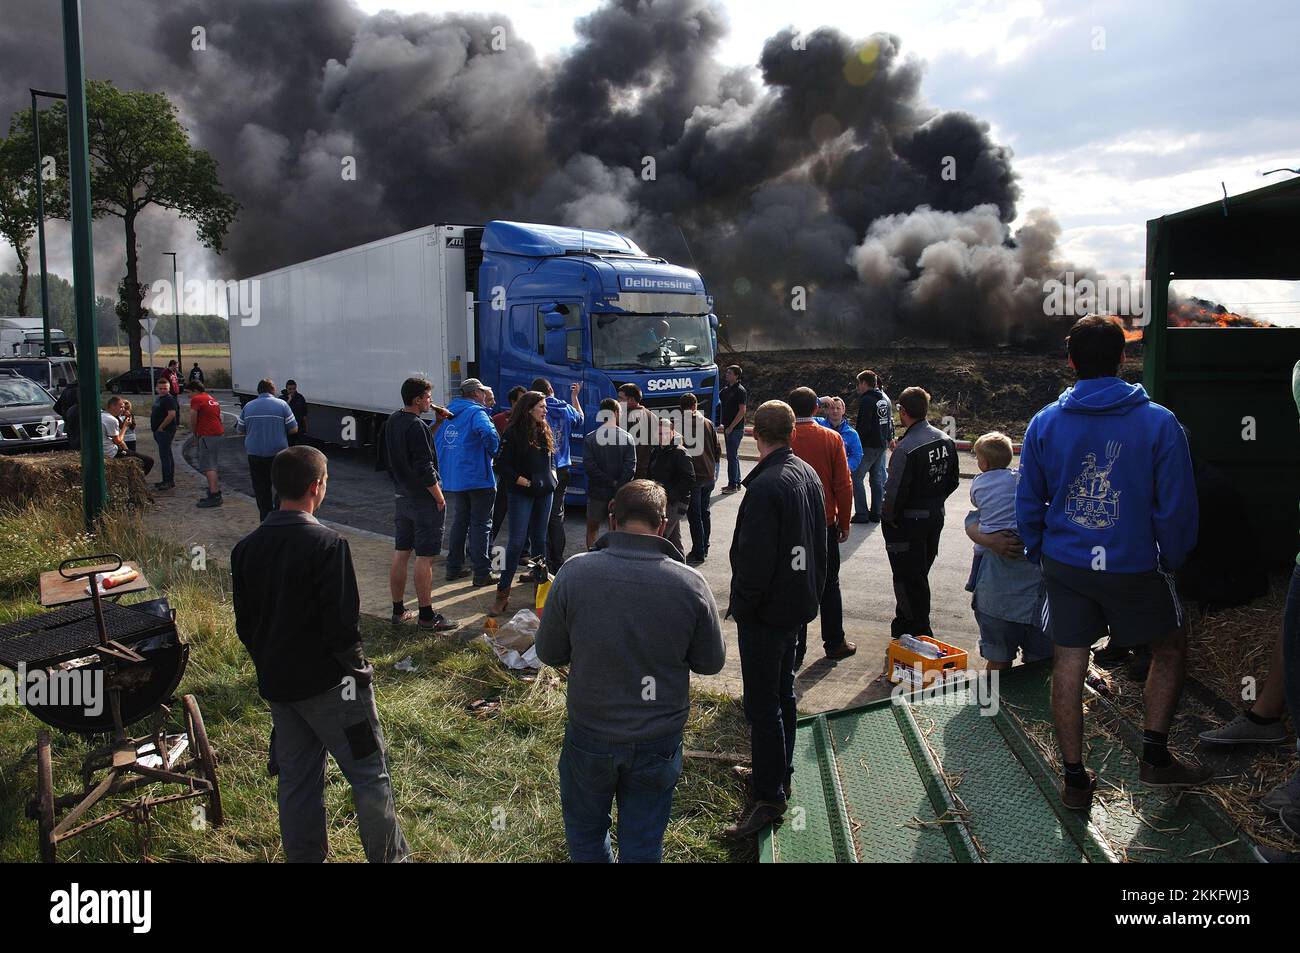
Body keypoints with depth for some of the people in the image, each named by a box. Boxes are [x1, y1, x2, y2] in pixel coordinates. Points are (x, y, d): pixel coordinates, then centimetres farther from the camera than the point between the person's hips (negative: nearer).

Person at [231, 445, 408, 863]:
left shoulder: (246, 547, 2)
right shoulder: (326, 544, -19)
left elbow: (244, 625, 9)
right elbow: (342, 624, -20)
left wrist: (269, 665, 18)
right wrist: (359, 670, -6)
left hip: (276, 684, 7)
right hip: (328, 684, -7)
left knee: (296, 782, 16)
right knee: (370, 775, 6)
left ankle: (305, 857, 27)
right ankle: (390, 856, 15)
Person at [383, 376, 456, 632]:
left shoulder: (392, 421, 7)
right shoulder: (417, 427, -20)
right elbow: (424, 469, -22)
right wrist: (439, 497, -13)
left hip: (401, 496, 9)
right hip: (423, 499, -9)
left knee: (401, 553, 13)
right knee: (425, 557, -3)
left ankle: (398, 611, 22)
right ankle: (427, 616, 3)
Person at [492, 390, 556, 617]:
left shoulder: (545, 432, 10)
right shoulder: (513, 433, -10)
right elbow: (503, 467, -12)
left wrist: (553, 478, 4)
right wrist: (527, 482, -14)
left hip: (544, 493, 6)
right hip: (521, 494, -6)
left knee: (539, 540, 13)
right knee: (516, 543, -8)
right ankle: (502, 593, -3)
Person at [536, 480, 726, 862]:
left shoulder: (574, 572, -18)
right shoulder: (690, 583, -18)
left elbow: (549, 652, -5)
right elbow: (712, 662, -4)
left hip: (589, 736, 0)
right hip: (658, 744, 0)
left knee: (585, 834, 25)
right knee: (642, 847, 19)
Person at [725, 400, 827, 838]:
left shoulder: (765, 486, -23)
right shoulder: (809, 475, 5)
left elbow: (754, 559, -24)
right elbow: (819, 543, 14)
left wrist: (740, 606, -12)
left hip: (767, 611, -9)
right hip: (799, 603, 9)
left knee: (762, 706, -1)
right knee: (782, 692, 21)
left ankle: (769, 797, 8)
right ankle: (780, 773, 35)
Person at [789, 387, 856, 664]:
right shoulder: (832, 439, -6)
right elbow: (844, 485, -4)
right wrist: (844, 523, 7)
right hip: (825, 524, 1)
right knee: (829, 585, 16)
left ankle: (794, 652, 9)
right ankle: (834, 644, 25)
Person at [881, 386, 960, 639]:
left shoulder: (905, 449, -26)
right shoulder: (946, 441, 0)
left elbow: (895, 492, -24)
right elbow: (953, 481, 9)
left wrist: (888, 516, -8)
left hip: (908, 522, -8)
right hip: (936, 516, 8)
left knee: (909, 578, 5)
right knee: (919, 574, 20)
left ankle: (918, 631, 12)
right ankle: (904, 622, 34)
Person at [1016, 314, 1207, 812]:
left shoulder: (1045, 423, -4)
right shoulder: (1158, 421, -10)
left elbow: (1028, 504, 2)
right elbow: (1177, 506, -7)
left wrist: (1037, 554, 16)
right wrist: (1172, 560, 8)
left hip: (1065, 564, 2)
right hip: (1134, 566, -2)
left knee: (1068, 663, 8)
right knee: (1169, 649, 22)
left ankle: (1075, 779, 16)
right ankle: (1155, 756, 23)